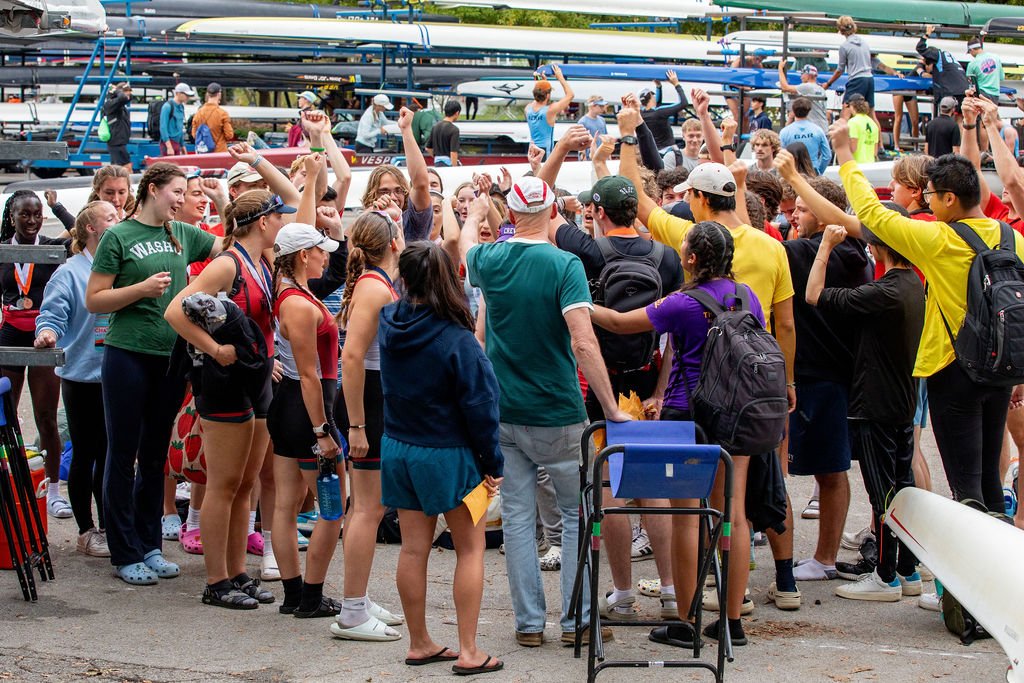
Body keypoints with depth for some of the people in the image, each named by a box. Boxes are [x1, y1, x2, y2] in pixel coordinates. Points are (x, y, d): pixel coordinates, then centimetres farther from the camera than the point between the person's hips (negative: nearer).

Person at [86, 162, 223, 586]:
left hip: (171, 359, 5)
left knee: (156, 457, 12)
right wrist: (142, 288, -15)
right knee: (123, 455, 2)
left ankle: (150, 546, 21)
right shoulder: (119, 237, -4)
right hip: (128, 357, -5)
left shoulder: (183, 235, 10)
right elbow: (93, 300, -6)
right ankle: (125, 555, 7)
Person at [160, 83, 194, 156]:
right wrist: (169, 147, -21)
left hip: (177, 143, 8)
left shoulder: (181, 107, 14)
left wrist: (182, 145, 20)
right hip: (168, 143, -8)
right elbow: (163, 128, -15)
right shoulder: (168, 106, -10)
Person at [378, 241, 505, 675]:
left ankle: (419, 644, 20)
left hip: (399, 448, 5)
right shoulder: (456, 339, -20)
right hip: (449, 455, -5)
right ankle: (468, 651, 5)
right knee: (470, 548, 6)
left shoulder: (390, 324, -5)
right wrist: (493, 462, -7)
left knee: (414, 548, 11)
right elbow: (479, 406, -16)